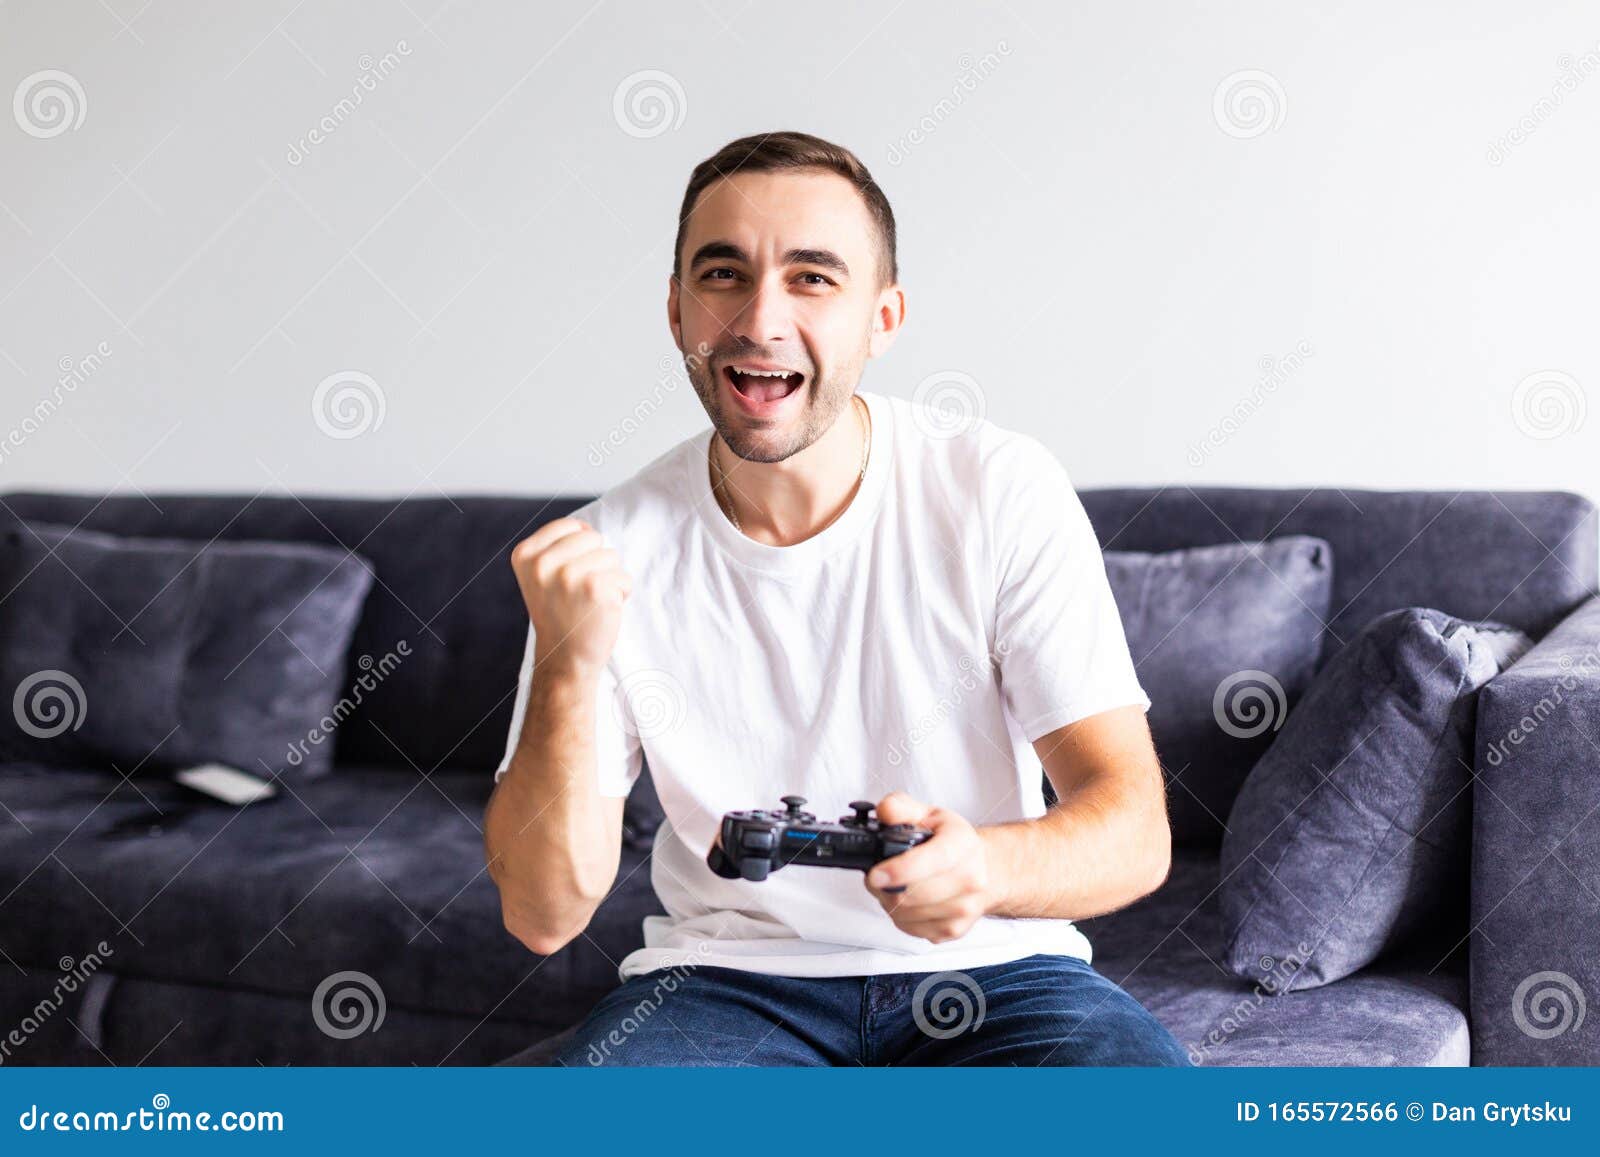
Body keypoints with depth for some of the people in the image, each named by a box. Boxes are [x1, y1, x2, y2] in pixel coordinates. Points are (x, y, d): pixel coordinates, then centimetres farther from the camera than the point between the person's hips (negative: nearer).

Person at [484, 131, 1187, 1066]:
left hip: (991, 972, 0)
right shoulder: (606, 554, -7)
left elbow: (1136, 829, -12)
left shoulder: (1003, 493, -9)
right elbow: (545, 914, -9)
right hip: (730, 978, 0)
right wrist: (569, 665, -25)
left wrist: (989, 865, -35)